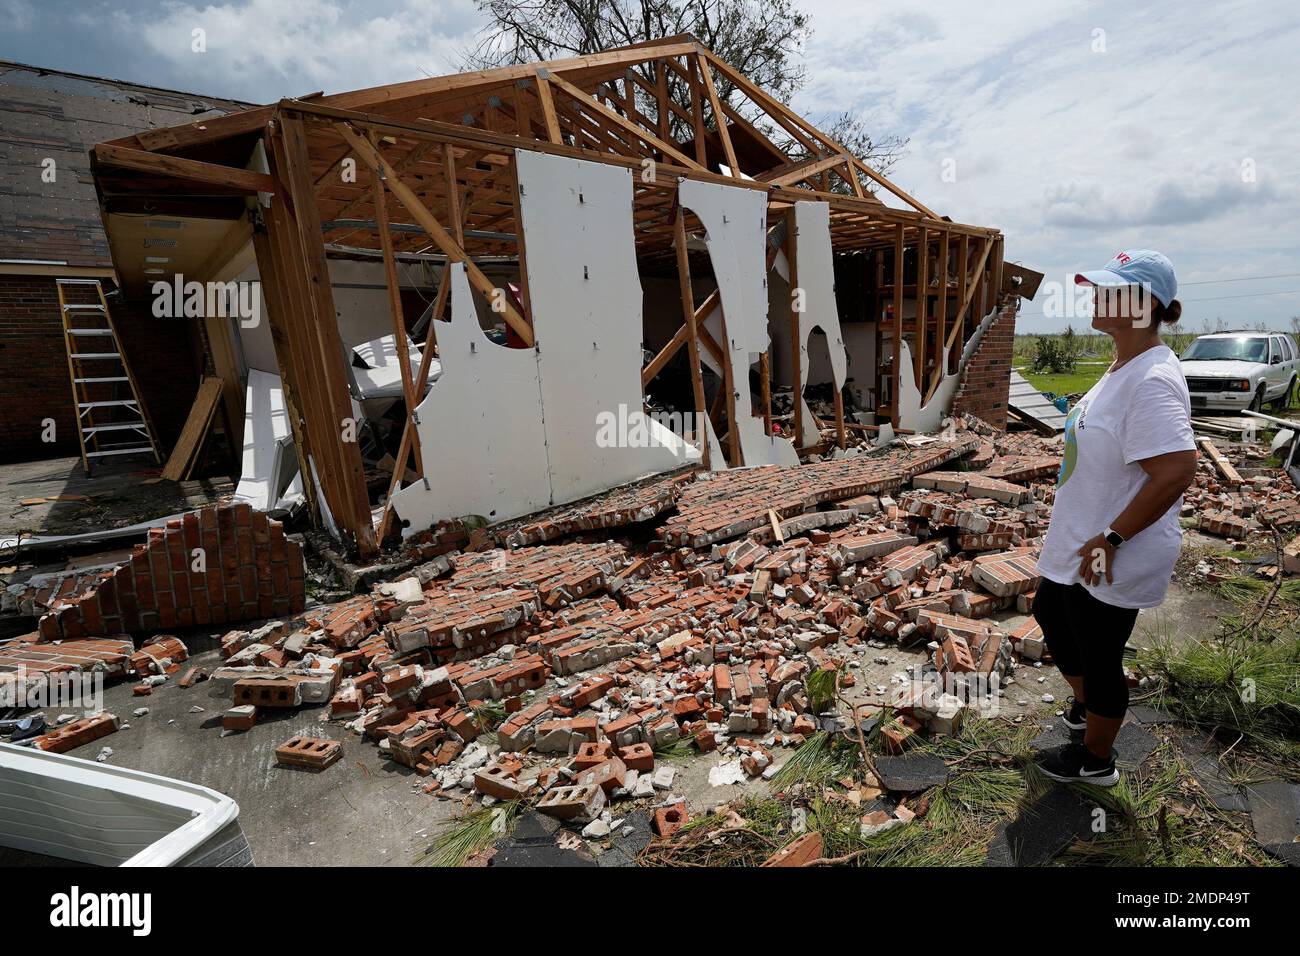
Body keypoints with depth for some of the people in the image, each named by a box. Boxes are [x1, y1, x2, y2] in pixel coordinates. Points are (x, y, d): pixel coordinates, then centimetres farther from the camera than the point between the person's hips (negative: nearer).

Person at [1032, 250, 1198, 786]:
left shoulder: (1152, 380, -25)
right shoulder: (1123, 368, 7)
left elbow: (1177, 470, -32)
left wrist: (1110, 539, -26)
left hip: (1110, 560, -10)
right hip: (1077, 544, 10)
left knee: (1098, 659, 8)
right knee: (1049, 613, 26)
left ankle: (1095, 761, 32)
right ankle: (1086, 706, 51)